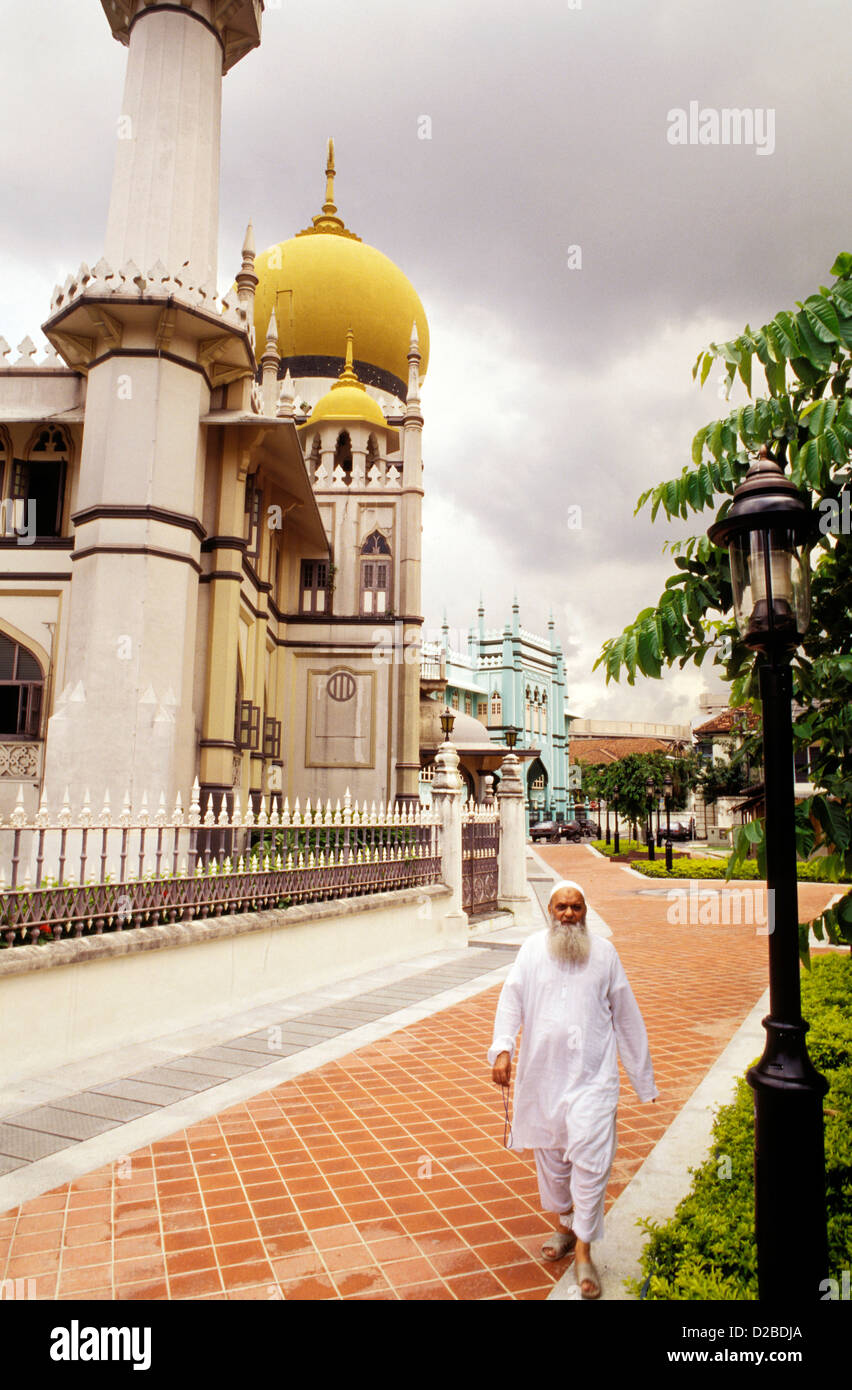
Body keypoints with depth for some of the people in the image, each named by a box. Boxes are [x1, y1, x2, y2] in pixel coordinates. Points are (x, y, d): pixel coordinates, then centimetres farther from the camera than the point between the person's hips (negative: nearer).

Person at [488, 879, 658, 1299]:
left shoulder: (604, 952, 1)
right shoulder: (533, 949, 1)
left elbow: (626, 1015, 7)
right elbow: (512, 998, -5)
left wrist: (643, 1078, 10)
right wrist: (502, 1049, -20)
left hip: (593, 1075, -1)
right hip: (542, 1072, 2)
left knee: (589, 1156, -7)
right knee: (551, 1154, 15)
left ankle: (583, 1251, 8)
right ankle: (565, 1225, 38)